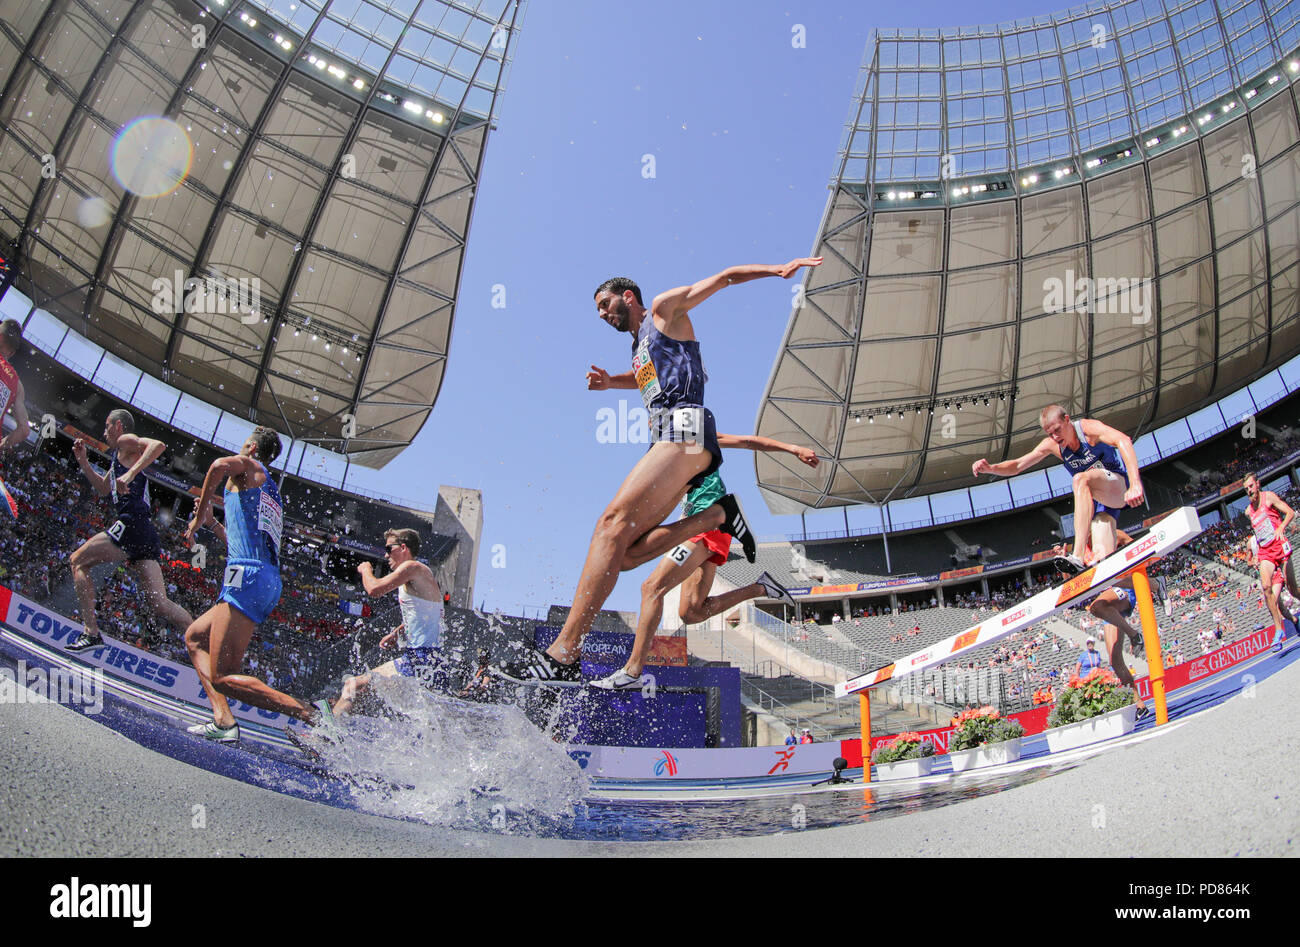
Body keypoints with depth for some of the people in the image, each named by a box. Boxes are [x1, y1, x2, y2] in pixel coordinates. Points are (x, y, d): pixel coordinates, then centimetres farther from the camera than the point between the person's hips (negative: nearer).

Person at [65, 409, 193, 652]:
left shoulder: (126, 441, 5)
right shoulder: (119, 456, 32)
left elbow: (158, 445, -17)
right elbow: (104, 488, 45)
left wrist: (130, 474, -25)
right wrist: (83, 461, 35)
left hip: (132, 523, -9)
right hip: (146, 534, 9)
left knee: (79, 561, 4)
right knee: (158, 602, -1)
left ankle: (91, 632, -5)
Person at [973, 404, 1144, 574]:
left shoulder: (1087, 427, -17)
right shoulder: (1051, 445, 1)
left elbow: (1124, 440, -34)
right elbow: (1017, 466, 4)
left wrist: (1135, 484, -47)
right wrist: (990, 468, -18)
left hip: (1122, 485, -6)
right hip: (1098, 500, 6)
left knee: (1081, 479, -35)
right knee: (1101, 559, -13)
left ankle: (1079, 557, -43)